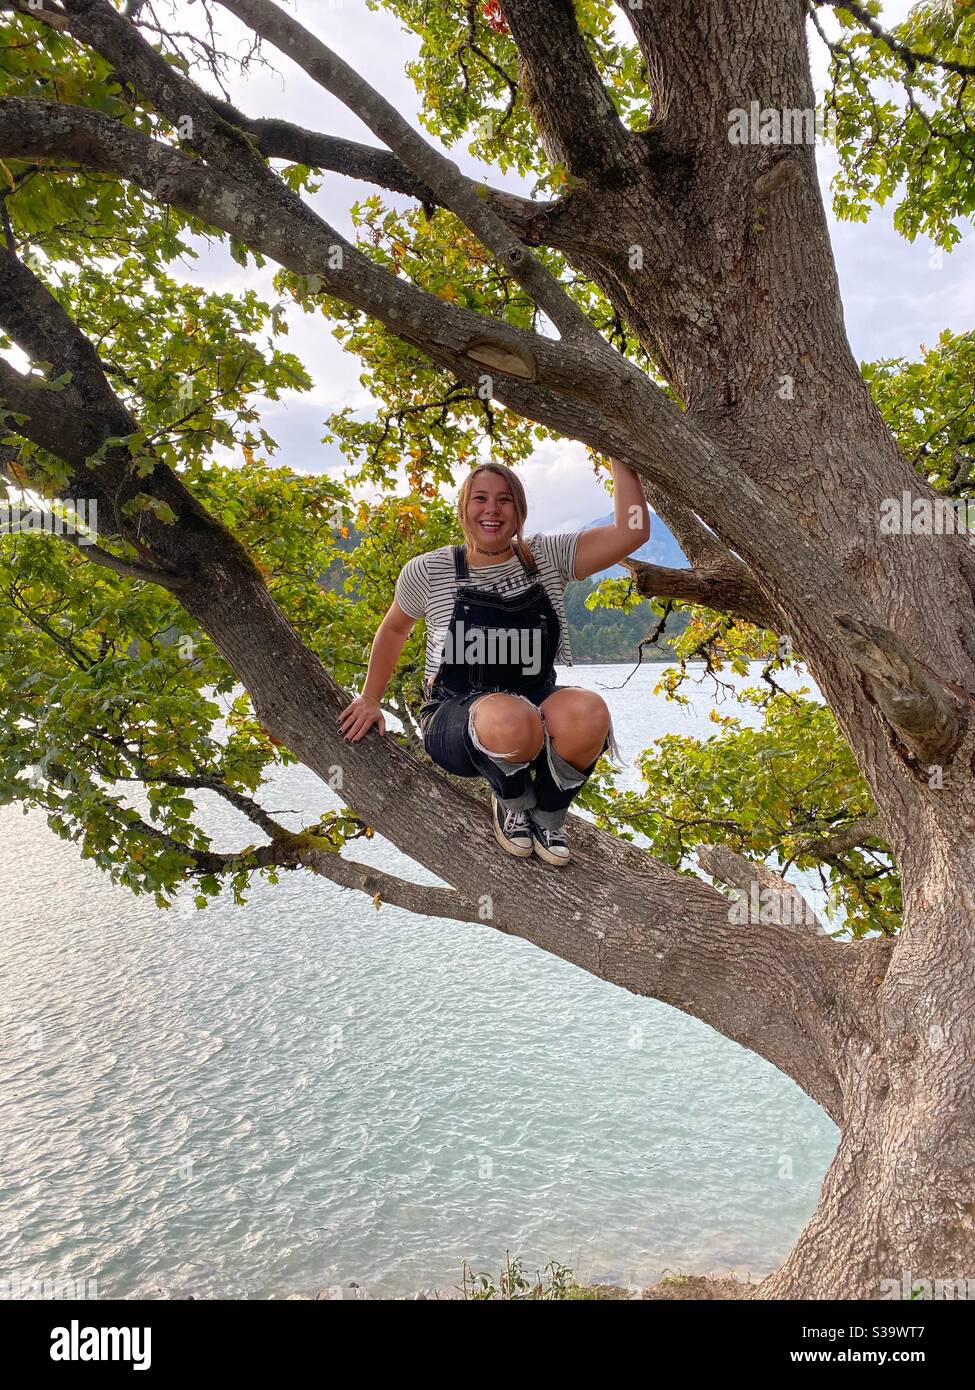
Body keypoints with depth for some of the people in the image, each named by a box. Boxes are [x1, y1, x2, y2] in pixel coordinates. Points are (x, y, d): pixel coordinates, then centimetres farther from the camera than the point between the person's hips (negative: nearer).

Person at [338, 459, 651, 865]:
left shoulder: (548, 558, -1)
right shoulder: (428, 572, -4)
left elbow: (632, 532, -12)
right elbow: (393, 629, 14)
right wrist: (369, 700, 18)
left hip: (537, 713, 2)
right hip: (456, 722, -2)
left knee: (588, 712, -36)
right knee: (510, 722, -41)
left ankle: (548, 816, -3)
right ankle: (511, 804, -2)